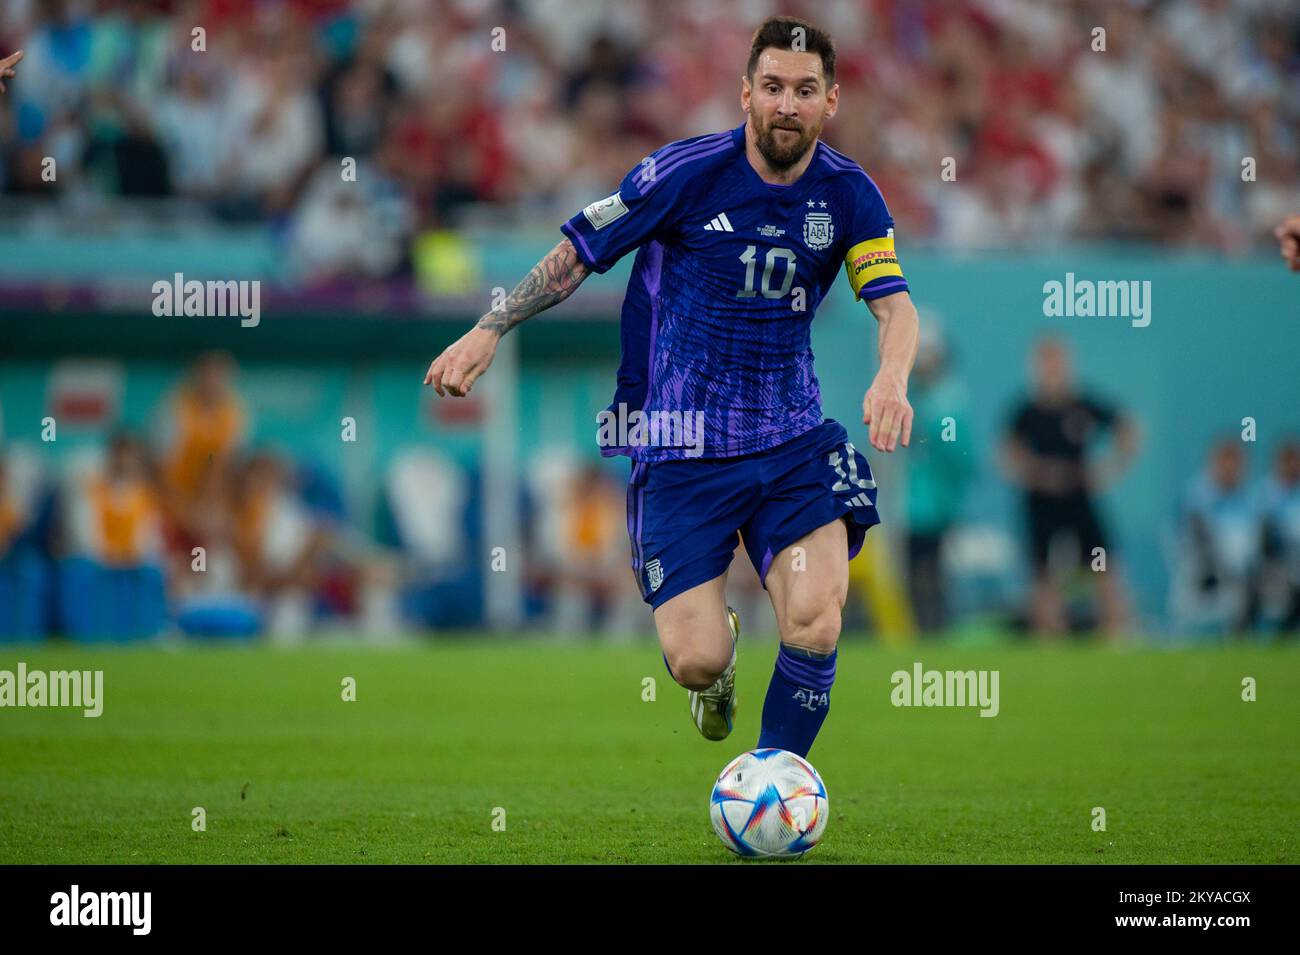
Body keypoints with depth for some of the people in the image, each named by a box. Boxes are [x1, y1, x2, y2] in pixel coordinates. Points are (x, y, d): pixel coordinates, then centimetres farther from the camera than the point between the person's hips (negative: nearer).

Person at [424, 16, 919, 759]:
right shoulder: (688, 171, -9)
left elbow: (896, 306, -8)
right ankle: (722, 642, 31)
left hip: (792, 438, 2)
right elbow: (578, 252, 1)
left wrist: (892, 378, -30)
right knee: (695, 662, -9)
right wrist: (489, 330, -4)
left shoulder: (849, 194, -1)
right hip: (680, 445, -2)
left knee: (816, 625, -19)